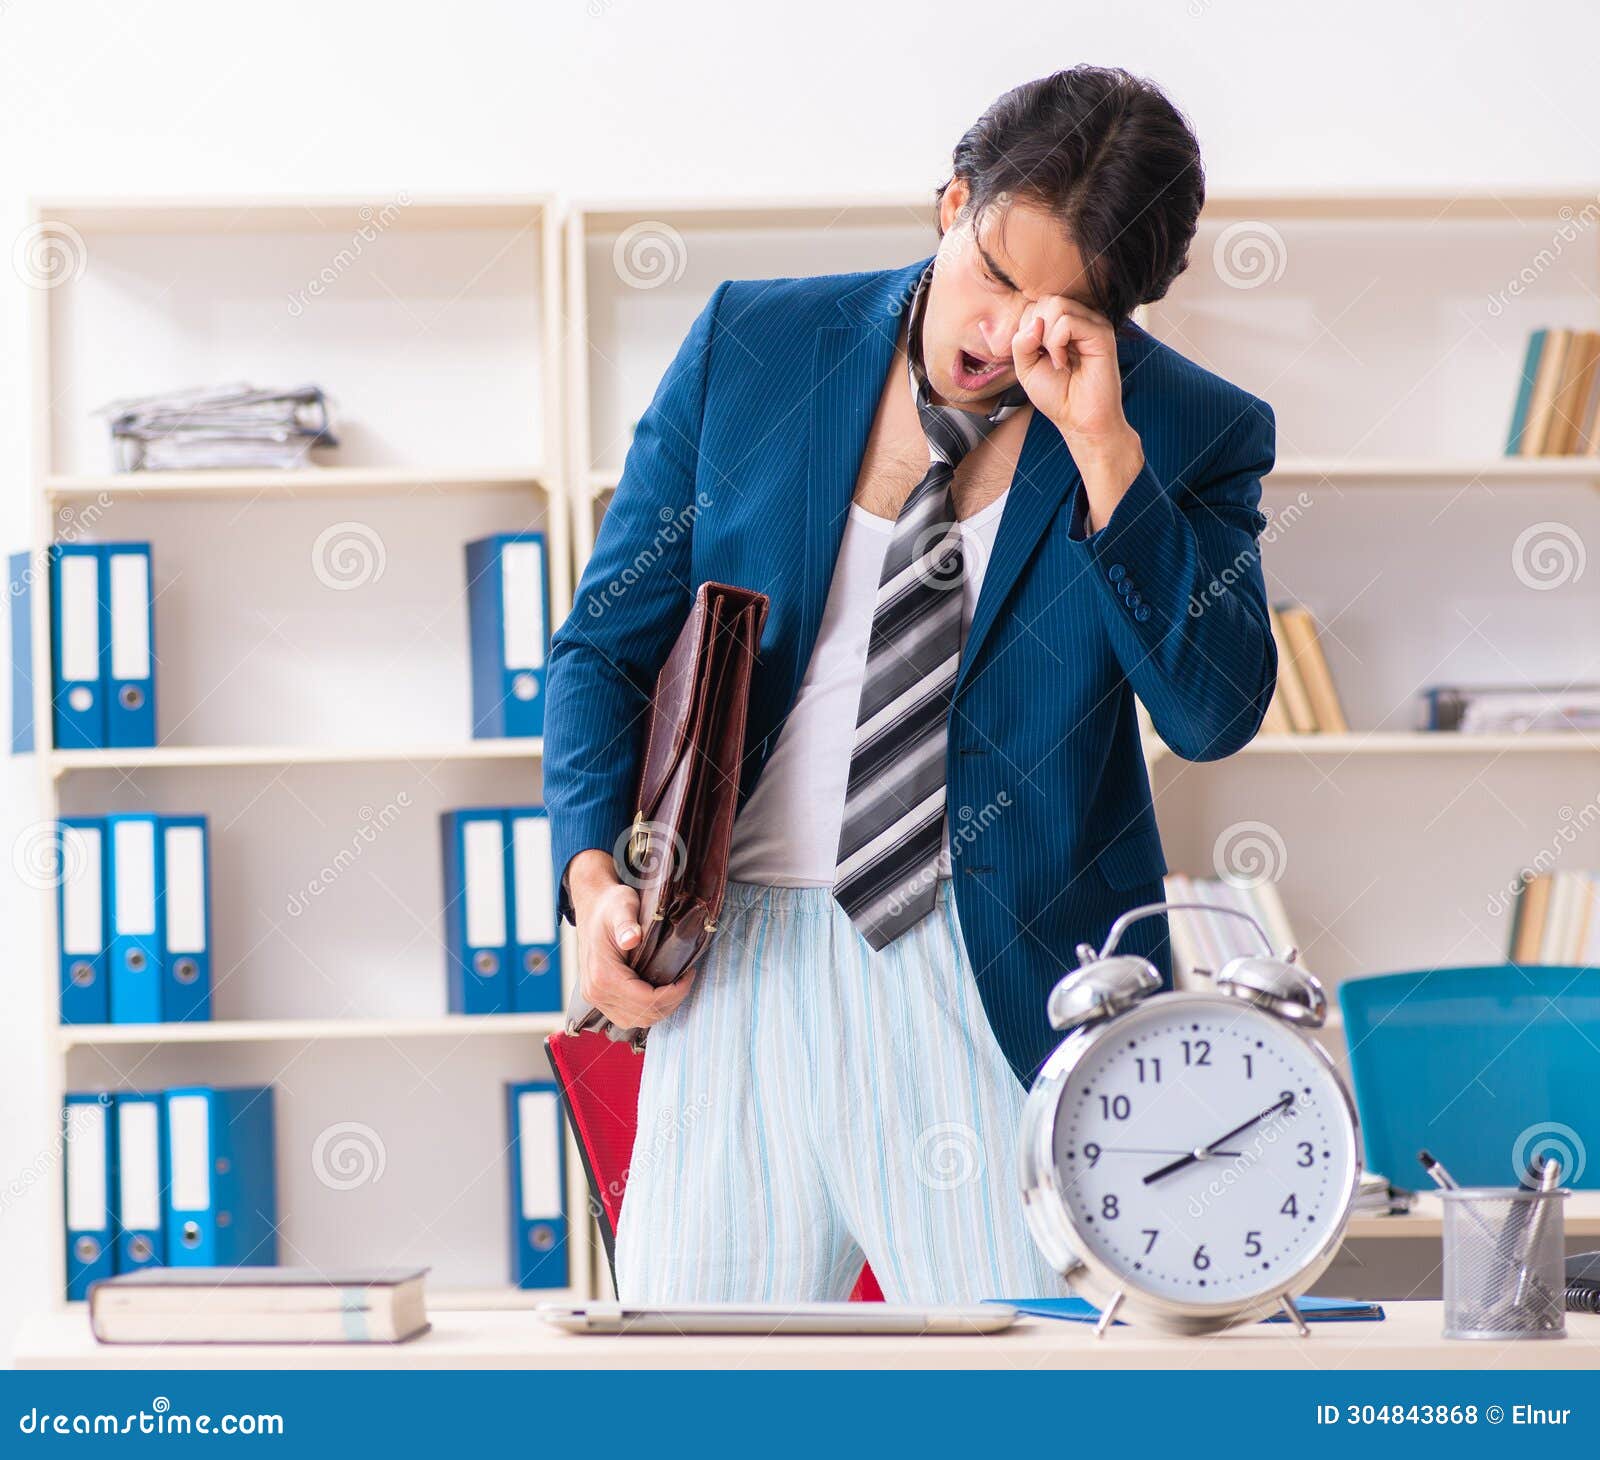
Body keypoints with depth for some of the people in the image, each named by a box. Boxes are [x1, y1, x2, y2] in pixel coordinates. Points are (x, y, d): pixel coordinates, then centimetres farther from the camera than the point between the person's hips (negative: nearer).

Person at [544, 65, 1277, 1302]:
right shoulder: (752, 347, 4)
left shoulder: (1188, 433, -1)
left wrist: (1102, 445, -20)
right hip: (744, 960, 2)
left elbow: (1214, 714, -14)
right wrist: (594, 875, -4)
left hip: (1000, 985, -1)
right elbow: (607, 644, 11)